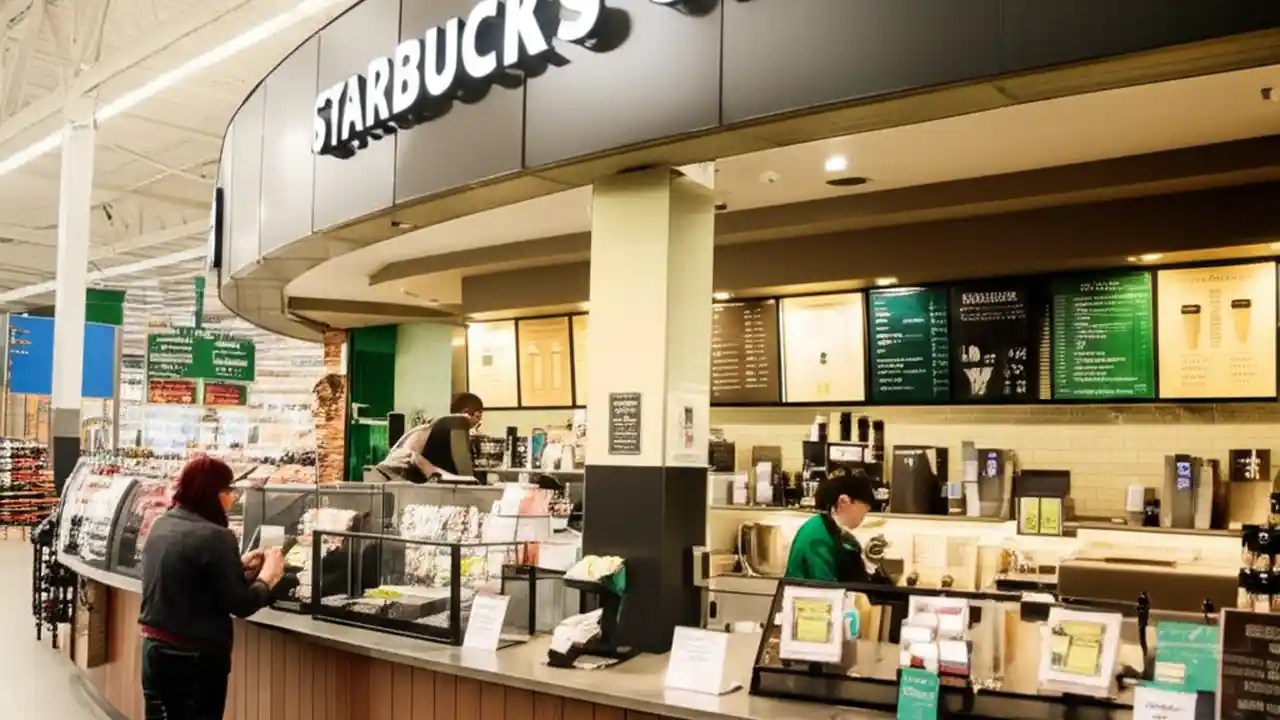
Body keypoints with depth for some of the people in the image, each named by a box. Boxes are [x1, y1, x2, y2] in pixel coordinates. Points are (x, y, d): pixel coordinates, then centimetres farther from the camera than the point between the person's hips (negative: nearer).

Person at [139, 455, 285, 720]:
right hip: (196, 657, -7)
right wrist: (267, 576, -1)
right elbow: (241, 605, -17)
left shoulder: (161, 526, 4)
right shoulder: (215, 537, -21)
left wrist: (239, 565, 15)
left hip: (154, 647, 8)